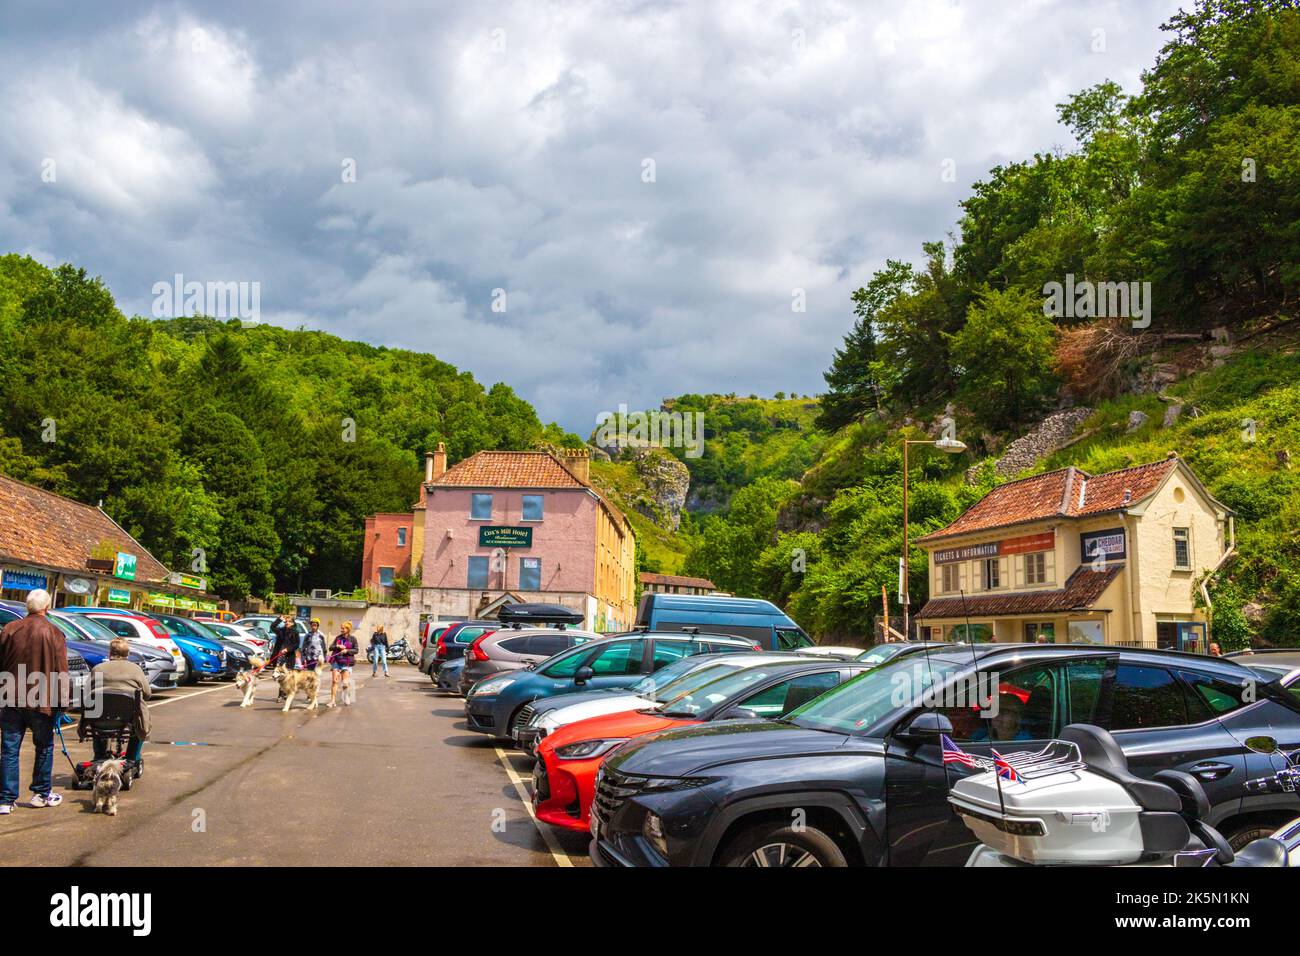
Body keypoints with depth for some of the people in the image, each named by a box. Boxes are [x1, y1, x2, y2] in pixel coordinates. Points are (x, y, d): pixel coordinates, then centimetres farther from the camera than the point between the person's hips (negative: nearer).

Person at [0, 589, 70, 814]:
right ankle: (41, 793, 21)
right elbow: (61, 671, -7)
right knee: (44, 747, 14)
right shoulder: (53, 633, -8)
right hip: (41, 701, -2)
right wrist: (62, 701, 0)